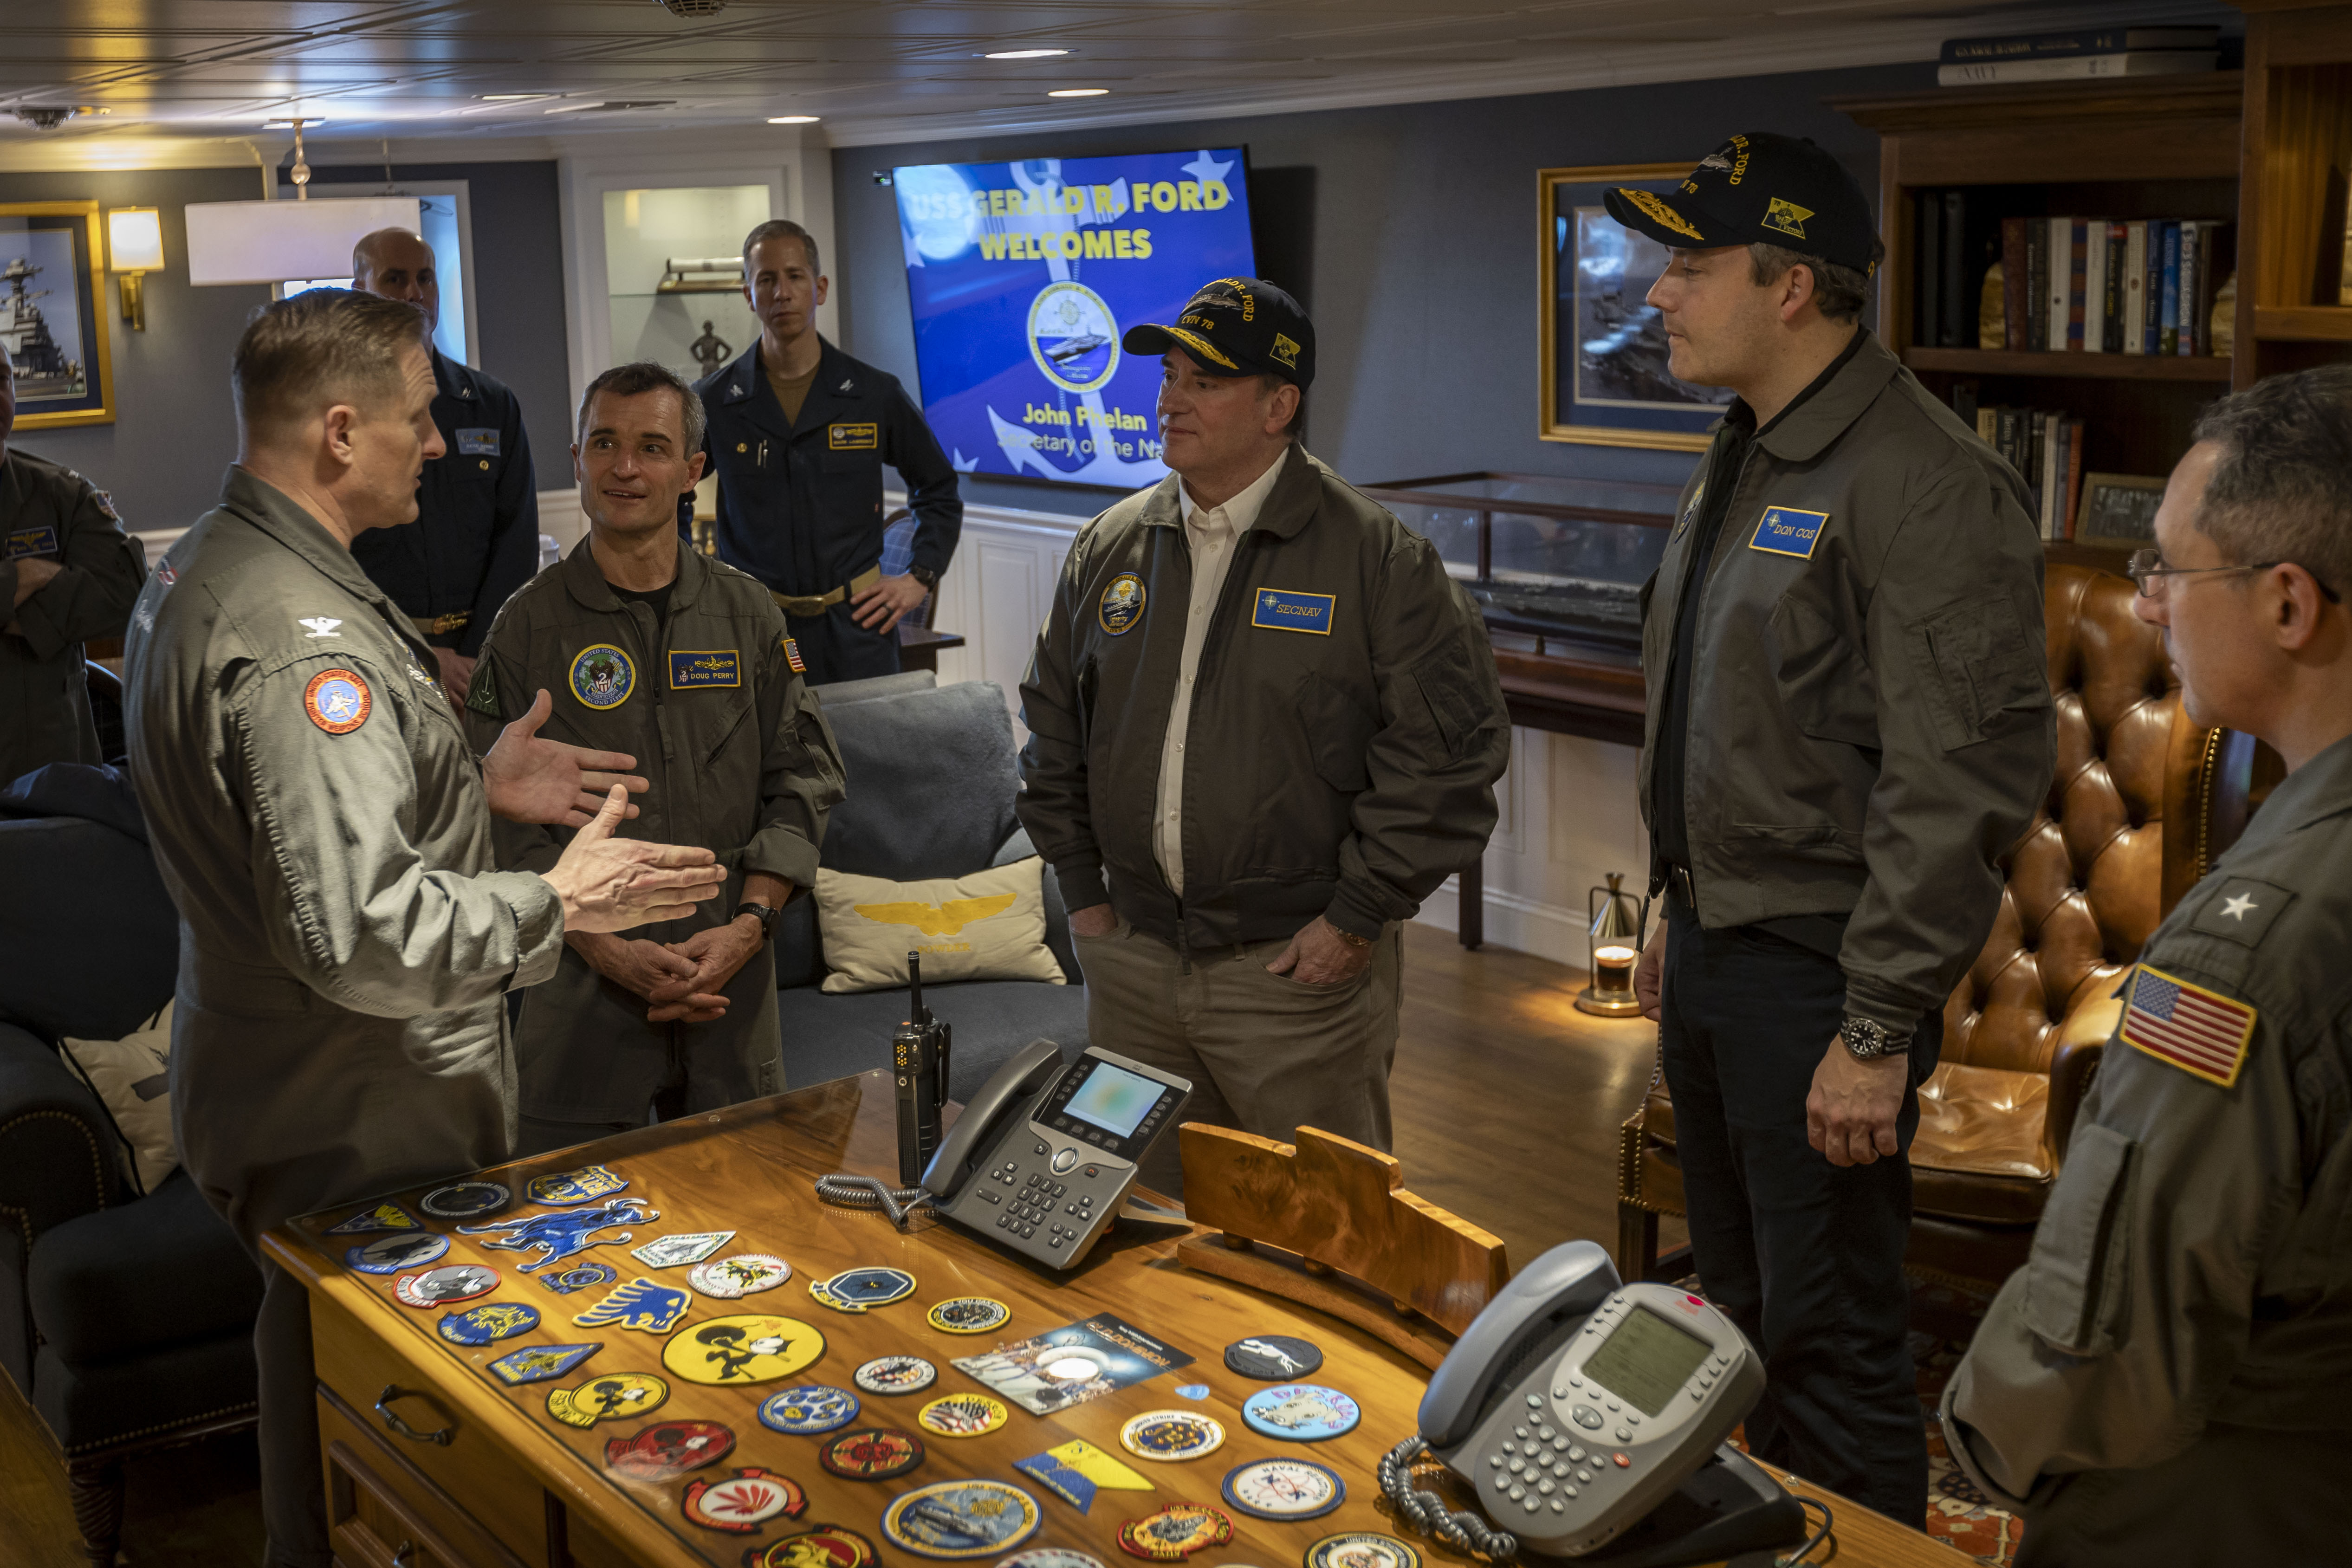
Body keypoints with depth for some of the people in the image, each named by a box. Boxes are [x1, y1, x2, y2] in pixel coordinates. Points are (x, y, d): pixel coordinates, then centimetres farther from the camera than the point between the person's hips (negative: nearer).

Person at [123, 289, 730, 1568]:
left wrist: (474, 784, 13)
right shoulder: (301, 639, -27)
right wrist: (555, 904, -21)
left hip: (266, 1090, 10)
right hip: (358, 1130, -10)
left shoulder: (198, 573, 9)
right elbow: (359, 932, -33)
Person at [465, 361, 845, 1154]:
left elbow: (804, 777, 5)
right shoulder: (527, 627, -1)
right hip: (583, 978, -2)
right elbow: (502, 817, -4)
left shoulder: (747, 613, 6)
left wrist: (747, 925, -8)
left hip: (732, 974, 2)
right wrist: (606, 947, -14)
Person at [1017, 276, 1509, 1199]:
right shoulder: (1110, 549, 8)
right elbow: (1053, 724, 17)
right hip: (1131, 963, 5)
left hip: (1297, 973, -5)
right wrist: (1082, 890, 11)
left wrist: (1356, 918, -13)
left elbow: (1449, 749, -12)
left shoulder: (1376, 559, -9)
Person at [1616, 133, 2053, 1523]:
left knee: (1834, 1342, 1)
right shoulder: (1741, 466, 12)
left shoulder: (1927, 488, -19)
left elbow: (1961, 786, -22)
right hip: (1711, 951, 9)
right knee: (1741, 1308, 20)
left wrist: (1878, 1031, -21)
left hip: (1817, 974, -9)